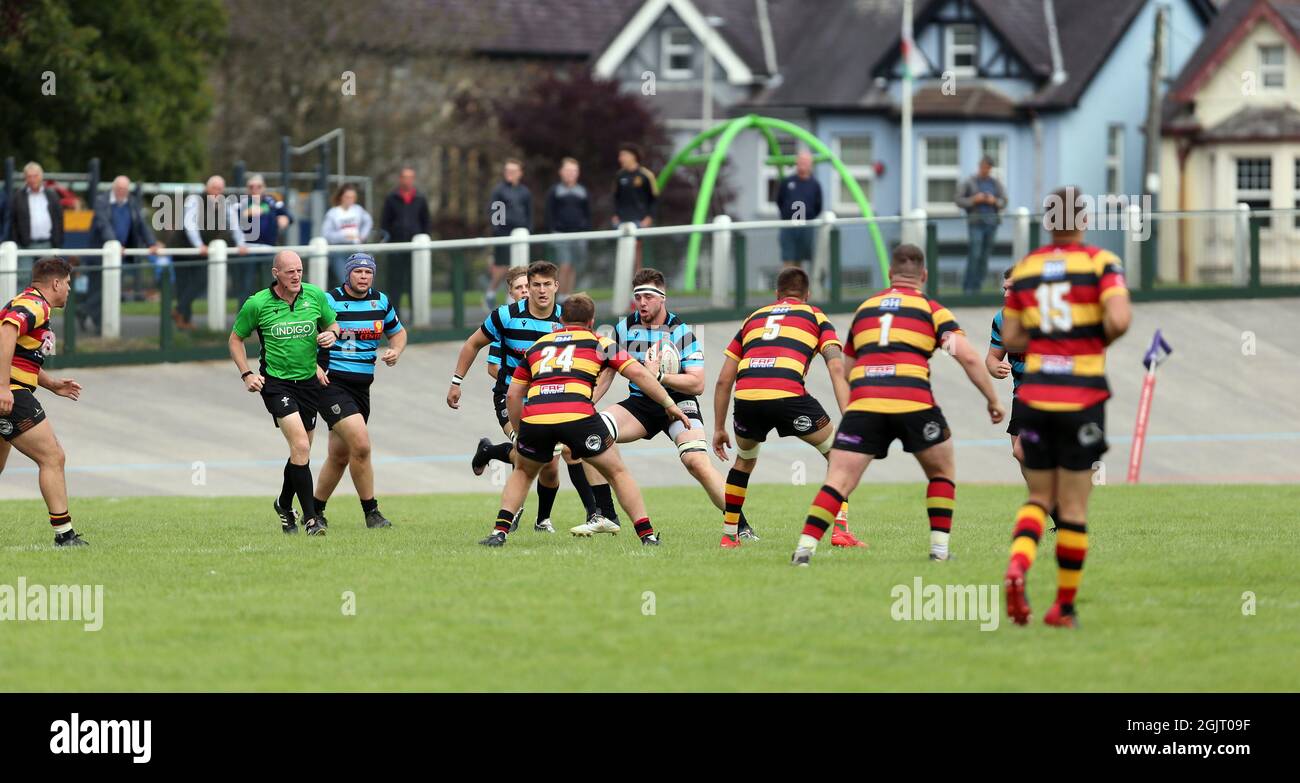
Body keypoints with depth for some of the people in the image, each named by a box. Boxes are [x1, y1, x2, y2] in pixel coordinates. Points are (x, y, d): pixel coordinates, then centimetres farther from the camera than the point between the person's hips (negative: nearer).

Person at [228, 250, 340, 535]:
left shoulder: (316, 296, -1)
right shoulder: (256, 304, -8)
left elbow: (333, 325, 15)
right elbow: (236, 339, 6)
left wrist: (332, 334, -9)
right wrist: (246, 374, -5)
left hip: (309, 380, 4)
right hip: (275, 382, -4)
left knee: (301, 451, 14)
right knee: (301, 447, -18)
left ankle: (284, 505, 39)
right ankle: (310, 518, -16)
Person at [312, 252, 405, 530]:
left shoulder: (381, 302, 8)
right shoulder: (329, 301, -9)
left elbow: (398, 332, 23)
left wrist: (396, 351, 1)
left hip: (361, 387, 7)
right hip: (331, 383, -7)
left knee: (340, 456, 13)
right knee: (361, 445, -20)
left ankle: (315, 510, 30)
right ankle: (371, 513, -10)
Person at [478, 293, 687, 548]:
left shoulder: (538, 345, 30)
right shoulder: (599, 342, 22)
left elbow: (513, 395, 29)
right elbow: (638, 373, 12)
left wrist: (519, 433, 39)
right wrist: (669, 405, 19)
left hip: (534, 415, 3)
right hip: (577, 416, -2)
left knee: (524, 473, 30)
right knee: (617, 472, 16)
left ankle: (499, 531, 15)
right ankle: (647, 534, 8)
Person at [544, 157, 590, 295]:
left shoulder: (582, 191, 12)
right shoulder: (554, 191, 3)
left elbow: (588, 213, 15)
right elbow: (550, 213, 1)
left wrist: (587, 230, 6)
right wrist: (552, 230, -7)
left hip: (579, 234, 3)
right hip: (561, 234, -3)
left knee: (573, 268, 7)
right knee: (564, 267, -11)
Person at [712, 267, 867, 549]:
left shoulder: (754, 317, 32)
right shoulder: (815, 316, 23)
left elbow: (724, 380, 29)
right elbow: (837, 368, 6)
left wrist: (719, 428, 36)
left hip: (747, 397, 3)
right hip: (787, 395, -3)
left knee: (744, 460, 32)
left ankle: (729, 535, 32)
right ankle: (840, 529, 5)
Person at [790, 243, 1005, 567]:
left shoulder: (864, 308, 25)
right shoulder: (932, 309, 13)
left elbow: (846, 368, 32)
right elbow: (969, 358, 4)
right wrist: (993, 400, 12)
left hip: (863, 401, 2)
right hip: (913, 401, -2)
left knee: (839, 481, -1)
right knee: (942, 471, 21)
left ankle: (805, 546, -17)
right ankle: (939, 547, 15)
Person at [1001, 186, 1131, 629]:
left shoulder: (1024, 269, 6)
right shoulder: (1100, 263, -5)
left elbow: (1010, 339, 8)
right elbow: (1119, 319, -19)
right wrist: (1101, 339, 1)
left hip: (1035, 397, 3)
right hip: (1083, 399, -3)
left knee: (1039, 498, 13)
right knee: (1074, 507, 6)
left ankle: (1017, 564, -15)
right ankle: (1065, 605, 11)